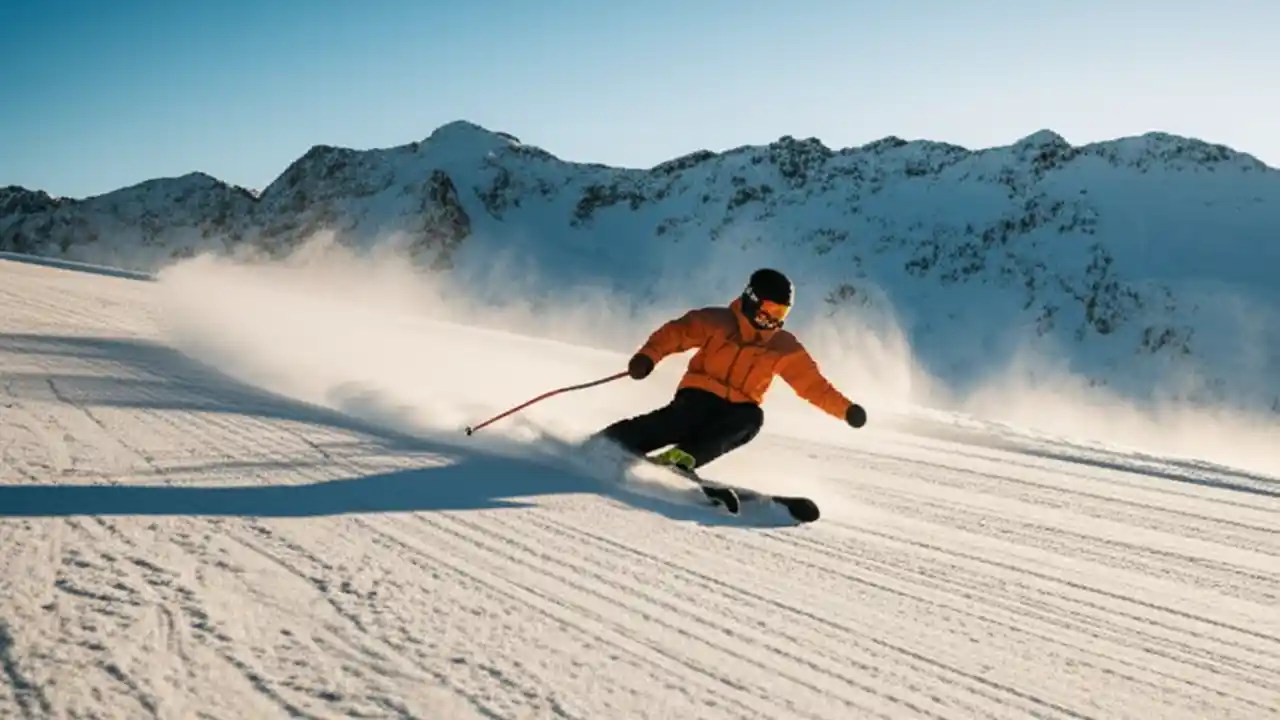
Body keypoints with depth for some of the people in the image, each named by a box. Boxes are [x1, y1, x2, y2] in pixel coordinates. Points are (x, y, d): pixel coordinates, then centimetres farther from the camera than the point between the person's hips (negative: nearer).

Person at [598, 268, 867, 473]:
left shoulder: (784, 347, 8)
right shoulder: (717, 321, 0)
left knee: (752, 418, -30)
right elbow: (675, 332, -6)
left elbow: (812, 383, 11)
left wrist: (846, 408, 0)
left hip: (738, 411, 3)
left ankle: (684, 457, -41)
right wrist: (648, 356, -23)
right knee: (684, 417, -33)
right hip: (700, 396, -3)